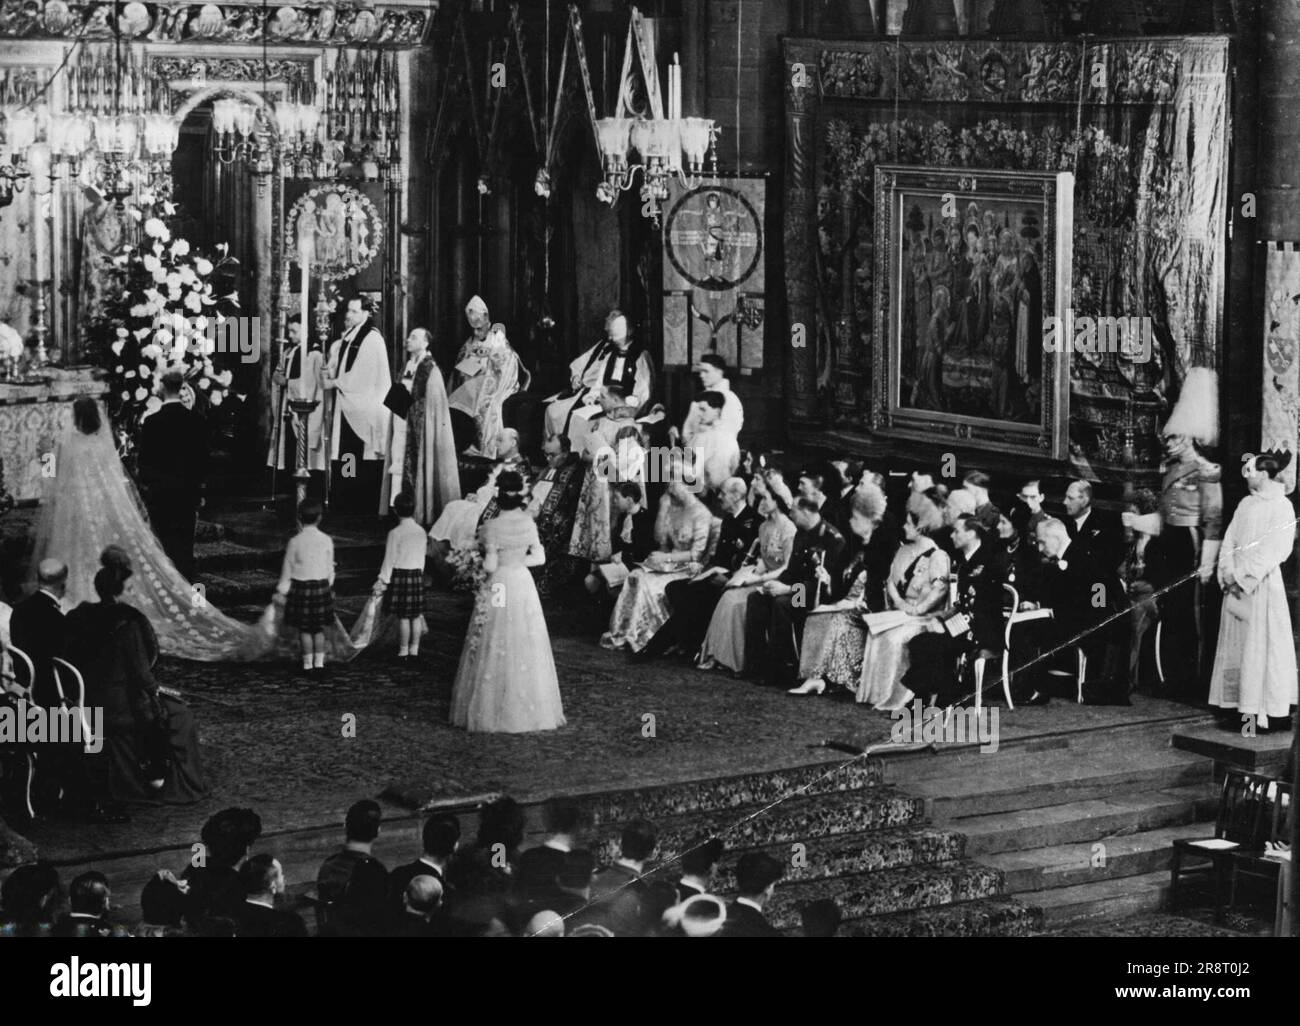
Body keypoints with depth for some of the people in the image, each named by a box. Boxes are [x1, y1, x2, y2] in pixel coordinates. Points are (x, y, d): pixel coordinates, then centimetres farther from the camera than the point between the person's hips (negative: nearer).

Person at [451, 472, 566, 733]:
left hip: (498, 588, -5)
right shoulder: (528, 522, -1)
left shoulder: (492, 527, -15)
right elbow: (539, 557, 3)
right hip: (524, 586, 5)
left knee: (494, 650, 3)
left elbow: (490, 566, -16)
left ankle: (492, 711, 5)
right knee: (526, 650, 11)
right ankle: (529, 709, 17)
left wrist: (477, 561, 3)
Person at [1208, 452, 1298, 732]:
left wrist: (1245, 577, -17)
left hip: (1263, 584, -7)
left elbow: (1275, 551, -15)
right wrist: (1228, 572, -5)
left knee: (1262, 644, -6)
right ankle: (1240, 706, 9)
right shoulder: (1246, 504, 13)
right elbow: (1229, 541, 10)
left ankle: (1270, 711, -4)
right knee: (1236, 644, 5)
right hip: (1236, 583, 7)